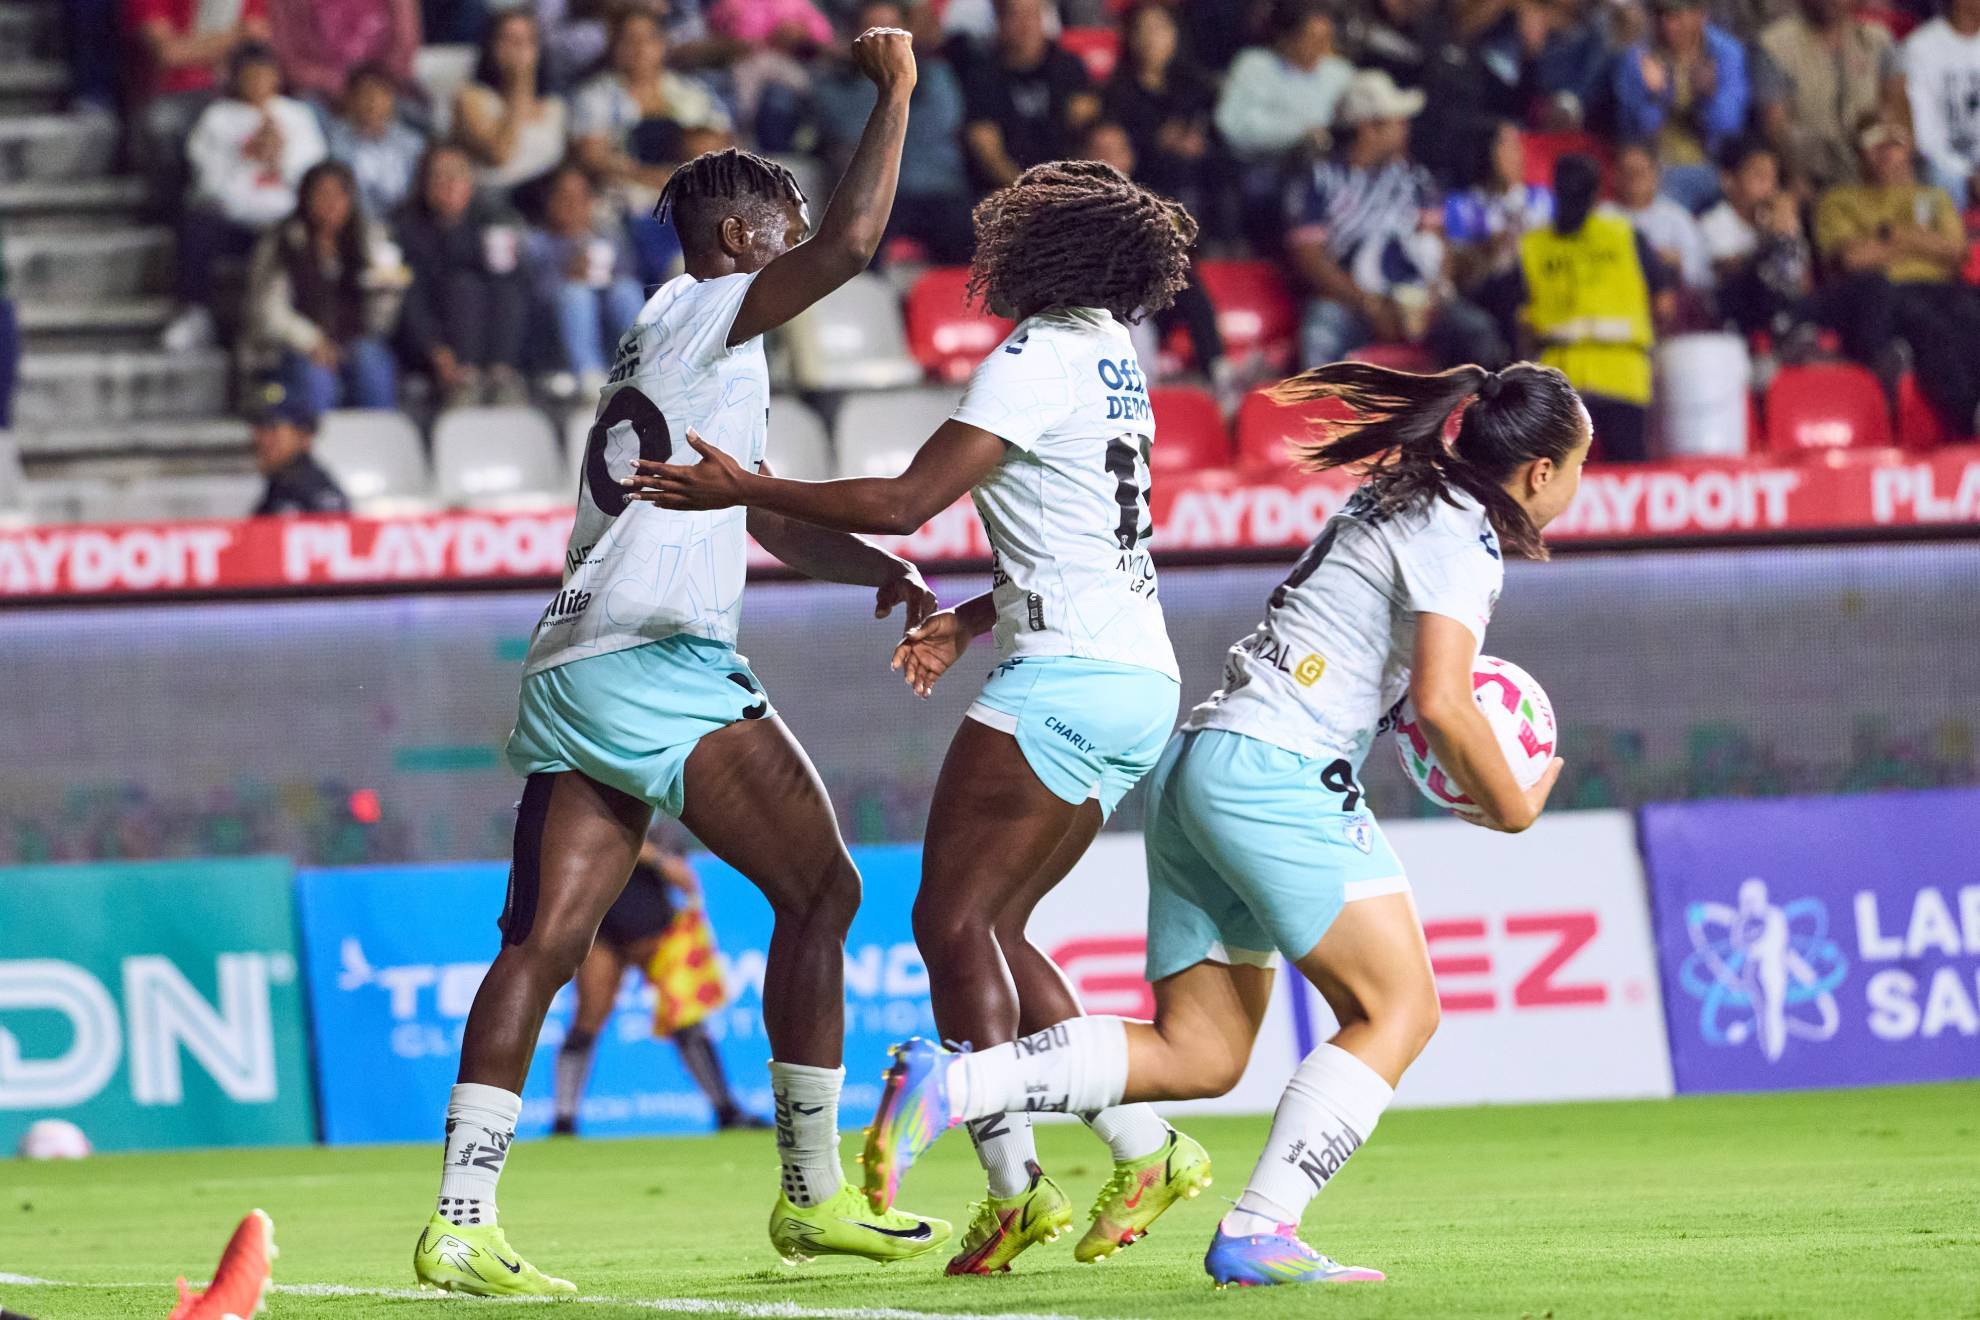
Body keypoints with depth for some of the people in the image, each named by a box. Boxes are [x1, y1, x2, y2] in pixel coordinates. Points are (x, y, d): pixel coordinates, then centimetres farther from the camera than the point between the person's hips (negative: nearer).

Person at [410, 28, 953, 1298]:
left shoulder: (698, 356, 28)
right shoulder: (704, 314, 0)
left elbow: (773, 517, 34)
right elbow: (851, 244, -13)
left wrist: (881, 567, 19)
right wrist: (896, 93, -3)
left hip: (572, 673, 9)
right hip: (664, 670, -9)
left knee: (544, 943, 0)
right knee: (820, 892, 0)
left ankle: (462, 1224, -8)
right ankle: (813, 1196, 3)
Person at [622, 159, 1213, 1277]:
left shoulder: (1040, 358, -12)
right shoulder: (1111, 353, 15)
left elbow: (905, 502, -18)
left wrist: (745, 491, -13)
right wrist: (975, 619, 26)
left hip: (1064, 679, -9)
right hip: (1139, 682, 9)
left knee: (953, 918, -8)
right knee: (993, 930, 12)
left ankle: (1016, 1183, -14)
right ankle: (1146, 1148, 7)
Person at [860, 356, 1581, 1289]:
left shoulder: (1393, 500, 22)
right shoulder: (1458, 534, -7)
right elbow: (1441, 703, -16)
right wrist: (1510, 808, -4)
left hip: (1199, 760, 9)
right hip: (1276, 768, -9)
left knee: (1198, 1056, 6)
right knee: (1399, 1008, -7)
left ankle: (946, 1083, -6)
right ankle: (1258, 1233, -16)